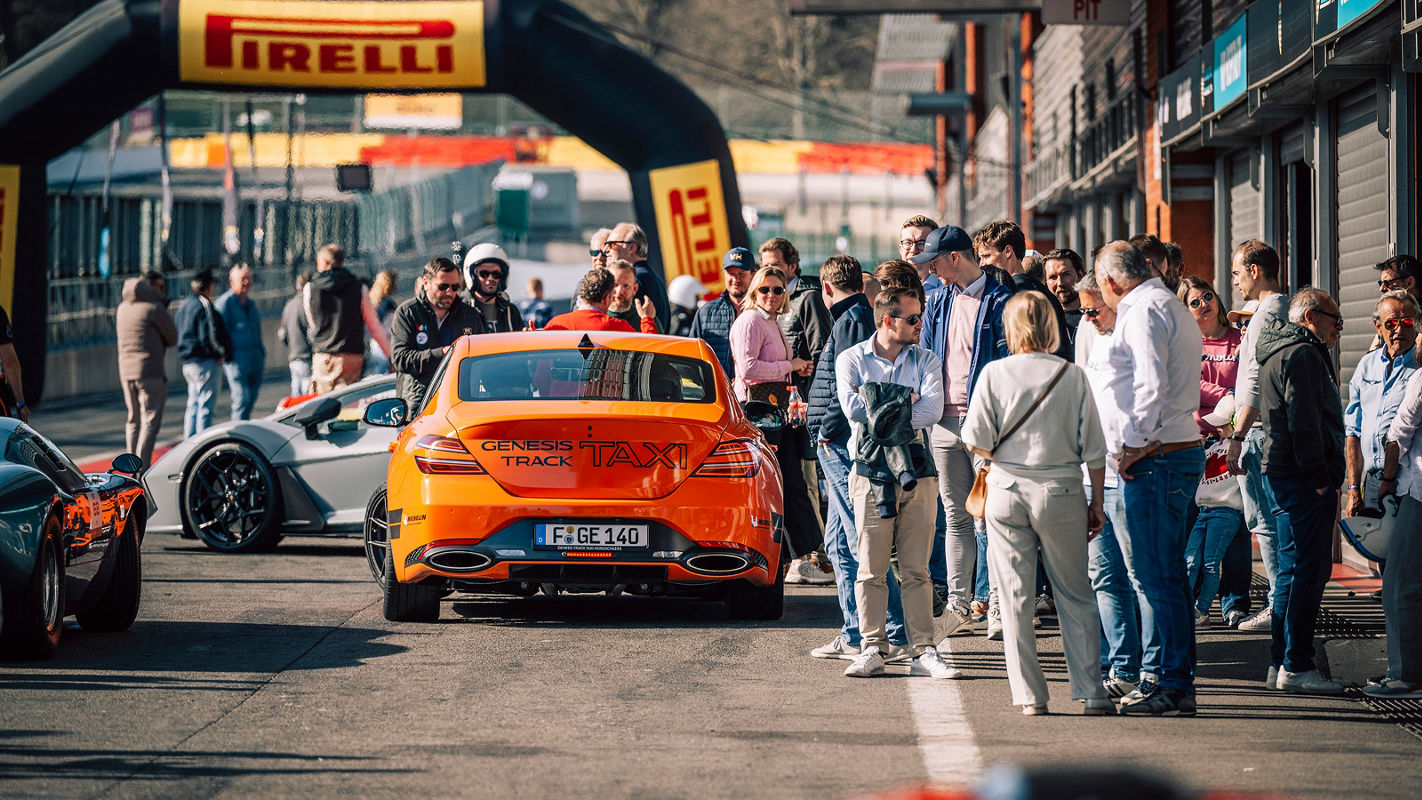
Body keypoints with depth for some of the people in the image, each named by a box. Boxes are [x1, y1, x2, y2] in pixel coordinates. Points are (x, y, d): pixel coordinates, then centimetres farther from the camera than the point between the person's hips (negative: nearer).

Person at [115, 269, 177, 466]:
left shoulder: (123, 308, 12)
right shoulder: (154, 308, -10)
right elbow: (172, 338, -3)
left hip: (126, 370, 7)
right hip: (150, 371, -7)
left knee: (134, 420, 16)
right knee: (151, 421, -6)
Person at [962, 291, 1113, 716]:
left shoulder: (995, 373, -4)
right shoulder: (1073, 375, -2)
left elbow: (976, 441, -7)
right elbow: (1093, 447, 0)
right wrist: (1097, 502, 9)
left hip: (1007, 490, 0)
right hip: (1062, 492, 0)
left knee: (1015, 599, 7)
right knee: (1075, 596, 9)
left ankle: (1030, 695, 5)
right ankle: (1090, 691, 3)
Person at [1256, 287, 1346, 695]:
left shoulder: (1279, 352, 21)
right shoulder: (1303, 354, -13)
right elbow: (1304, 421, -20)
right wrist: (1320, 476, -18)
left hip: (1283, 473, 11)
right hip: (1305, 477, -11)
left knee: (1293, 569, 15)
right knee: (1311, 569, -10)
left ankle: (1281, 661, 18)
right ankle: (1296, 667, -11)